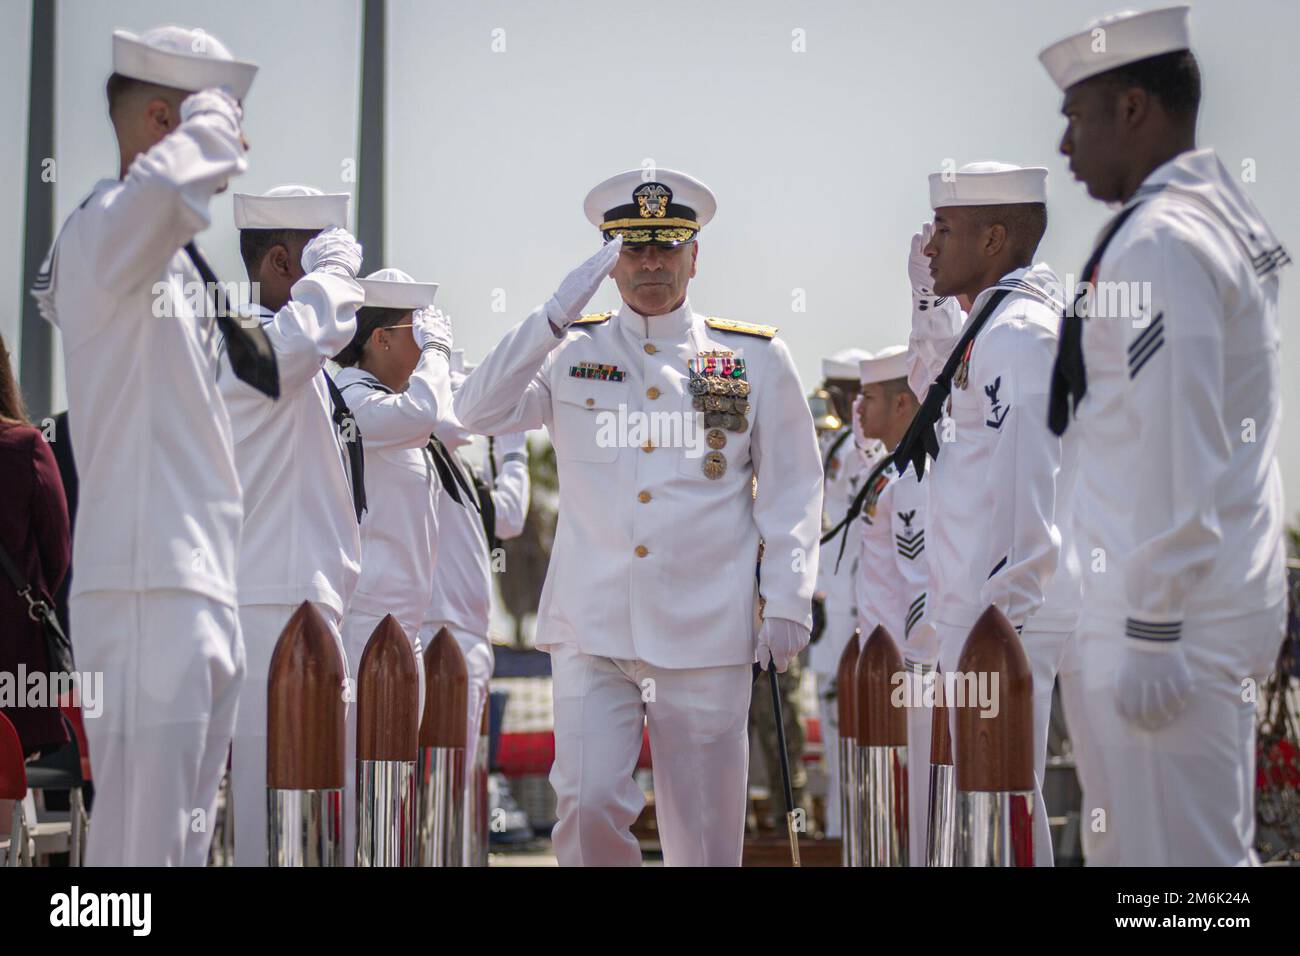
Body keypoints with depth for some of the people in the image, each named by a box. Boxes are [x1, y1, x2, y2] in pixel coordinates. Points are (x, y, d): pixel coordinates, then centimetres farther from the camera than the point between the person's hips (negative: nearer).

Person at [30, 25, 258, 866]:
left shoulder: (178, 261, 20)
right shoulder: (103, 231, -10)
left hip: (202, 590, 10)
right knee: (142, 838, -11)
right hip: (146, 586, -10)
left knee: (189, 833, 12)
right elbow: (170, 184, -33)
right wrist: (211, 115, -16)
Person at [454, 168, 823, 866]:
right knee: (588, 805, -13)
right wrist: (556, 315, -13)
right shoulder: (569, 352, 8)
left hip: (707, 634, 0)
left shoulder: (757, 358, 8)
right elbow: (477, 413, -5)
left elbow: (793, 486, 10)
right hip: (590, 630, 0)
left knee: (703, 833, 4)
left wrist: (787, 602, 1)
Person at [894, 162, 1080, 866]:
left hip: (1003, 621, -10)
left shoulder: (1019, 332, -14)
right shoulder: (990, 325, 16)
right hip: (972, 620, 10)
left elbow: (1026, 490, -21)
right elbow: (932, 385, 39)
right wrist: (930, 295, 24)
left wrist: (1000, 616, -23)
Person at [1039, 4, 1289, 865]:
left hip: (1173, 615, -10)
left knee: (1172, 855, -8)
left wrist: (1151, 633, -19)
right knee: (1215, 844, 13)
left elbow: (1174, 459, -20)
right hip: (1233, 604, 10)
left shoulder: (1157, 243, -15)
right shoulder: (1231, 222, 15)